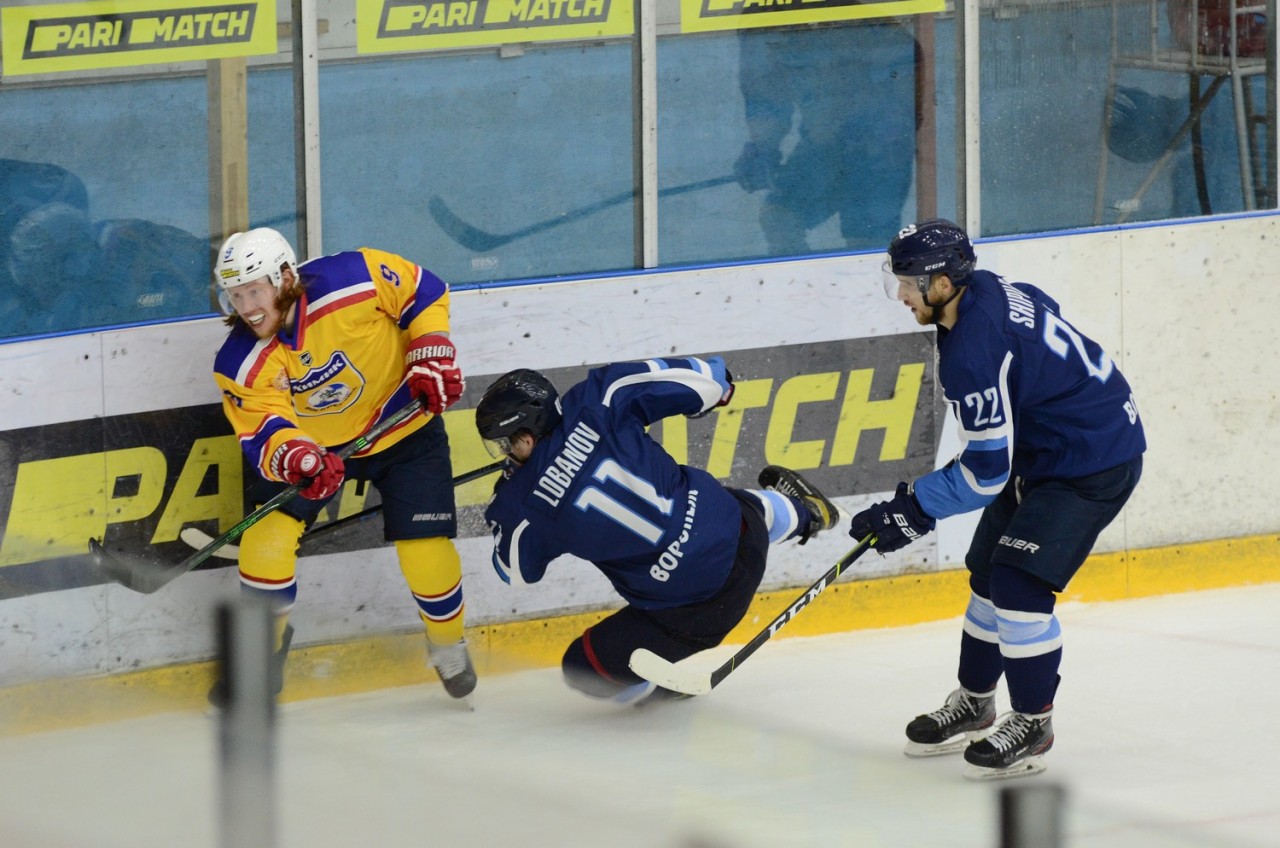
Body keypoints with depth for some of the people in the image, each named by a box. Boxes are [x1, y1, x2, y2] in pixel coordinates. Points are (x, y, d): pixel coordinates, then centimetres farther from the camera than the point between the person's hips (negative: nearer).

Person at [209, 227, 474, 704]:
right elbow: (264, 434, -28)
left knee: (425, 548, -8)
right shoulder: (242, 365, -22)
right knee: (269, 532, -14)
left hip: (402, 425, -2)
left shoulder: (351, 281, -29)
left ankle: (448, 646, 23)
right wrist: (295, 457, -49)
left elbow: (423, 292, -13)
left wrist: (431, 355, -19)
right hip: (314, 443, 2)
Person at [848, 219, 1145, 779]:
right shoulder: (989, 290, -3)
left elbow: (986, 473, -27)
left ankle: (1033, 722, -1)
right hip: (1045, 451, 11)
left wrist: (913, 509, -17)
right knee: (989, 574, 14)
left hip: (1094, 464, -11)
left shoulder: (973, 353, -30)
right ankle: (974, 703, 29)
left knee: (1019, 584, -15)